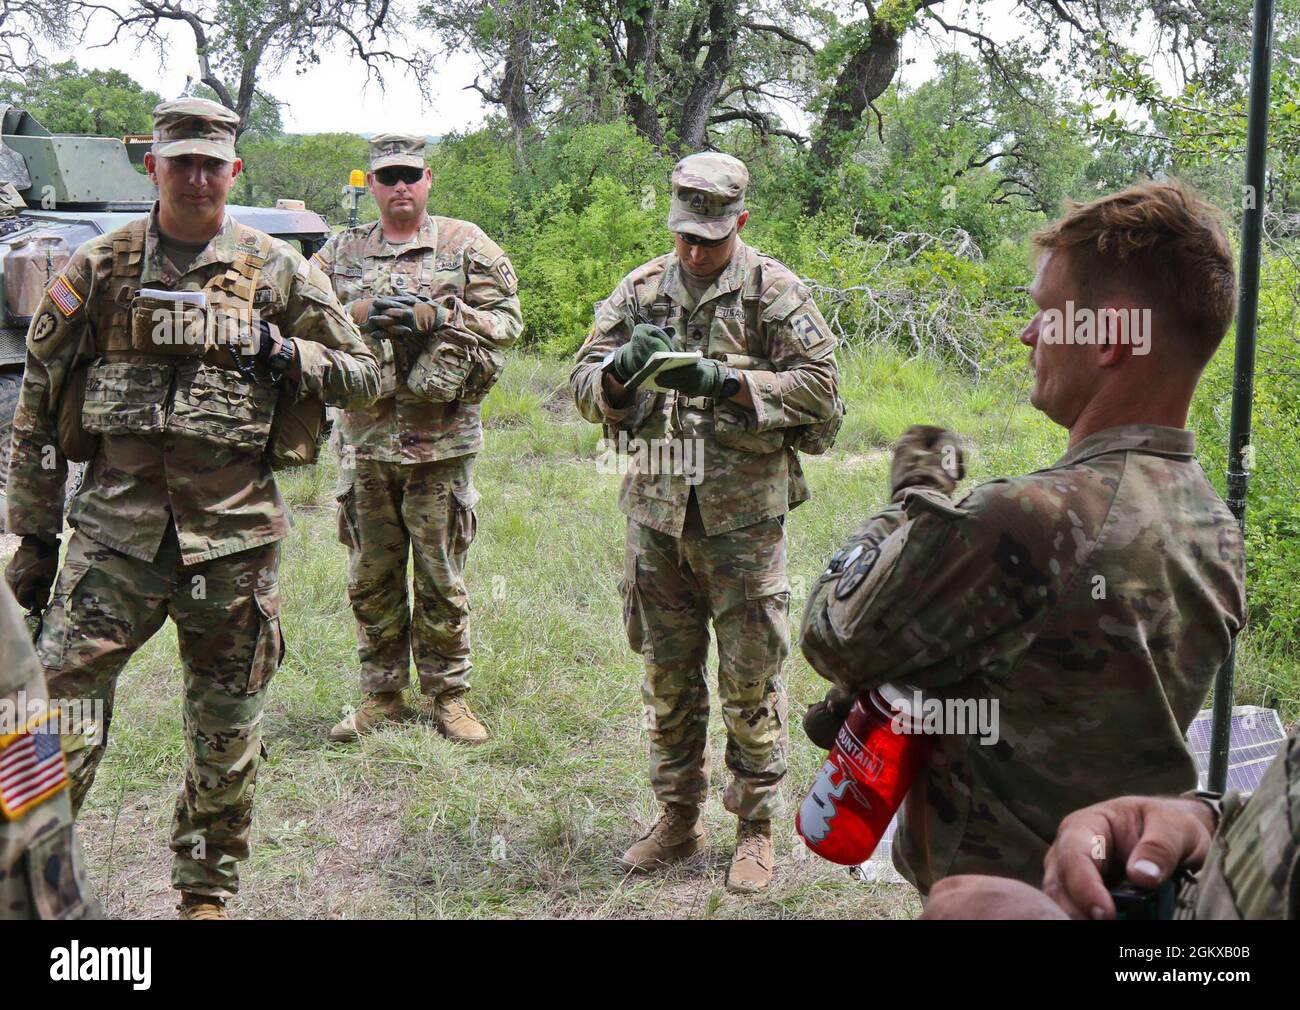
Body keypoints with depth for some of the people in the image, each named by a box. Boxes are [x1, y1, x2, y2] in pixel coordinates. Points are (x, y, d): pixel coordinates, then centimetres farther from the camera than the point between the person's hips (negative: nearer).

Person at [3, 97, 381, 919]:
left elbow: (364, 374, 9)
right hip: (115, 528, 0)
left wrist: (283, 354, -11)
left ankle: (208, 890, 29)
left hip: (236, 535, 1)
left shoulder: (278, 270, 6)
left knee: (228, 740, 10)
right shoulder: (97, 269, 5)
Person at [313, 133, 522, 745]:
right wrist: (357, 314, -8)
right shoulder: (342, 252, 12)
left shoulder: (466, 245, 4)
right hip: (364, 437, 3)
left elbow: (506, 321, -2)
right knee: (371, 577, 9)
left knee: (441, 577, 4)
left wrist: (437, 315, -15)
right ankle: (382, 695, 22)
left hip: (442, 439, -3)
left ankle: (448, 694, 18)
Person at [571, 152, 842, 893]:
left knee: (751, 680, 3)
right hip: (657, 512, 4)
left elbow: (820, 386, -8)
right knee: (668, 678, 13)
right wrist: (625, 368, -16)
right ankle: (679, 817, 28)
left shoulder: (774, 291, -3)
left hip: (744, 517, -4)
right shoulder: (641, 290, 9)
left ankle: (757, 829, 17)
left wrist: (727, 381, -19)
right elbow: (585, 386, 7)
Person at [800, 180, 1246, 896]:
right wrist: (888, 686, 2)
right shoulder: (1218, 532, -5)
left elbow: (833, 637, -16)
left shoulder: (1024, 522, -31)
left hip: (991, 892, -7)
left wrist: (912, 494, -4)